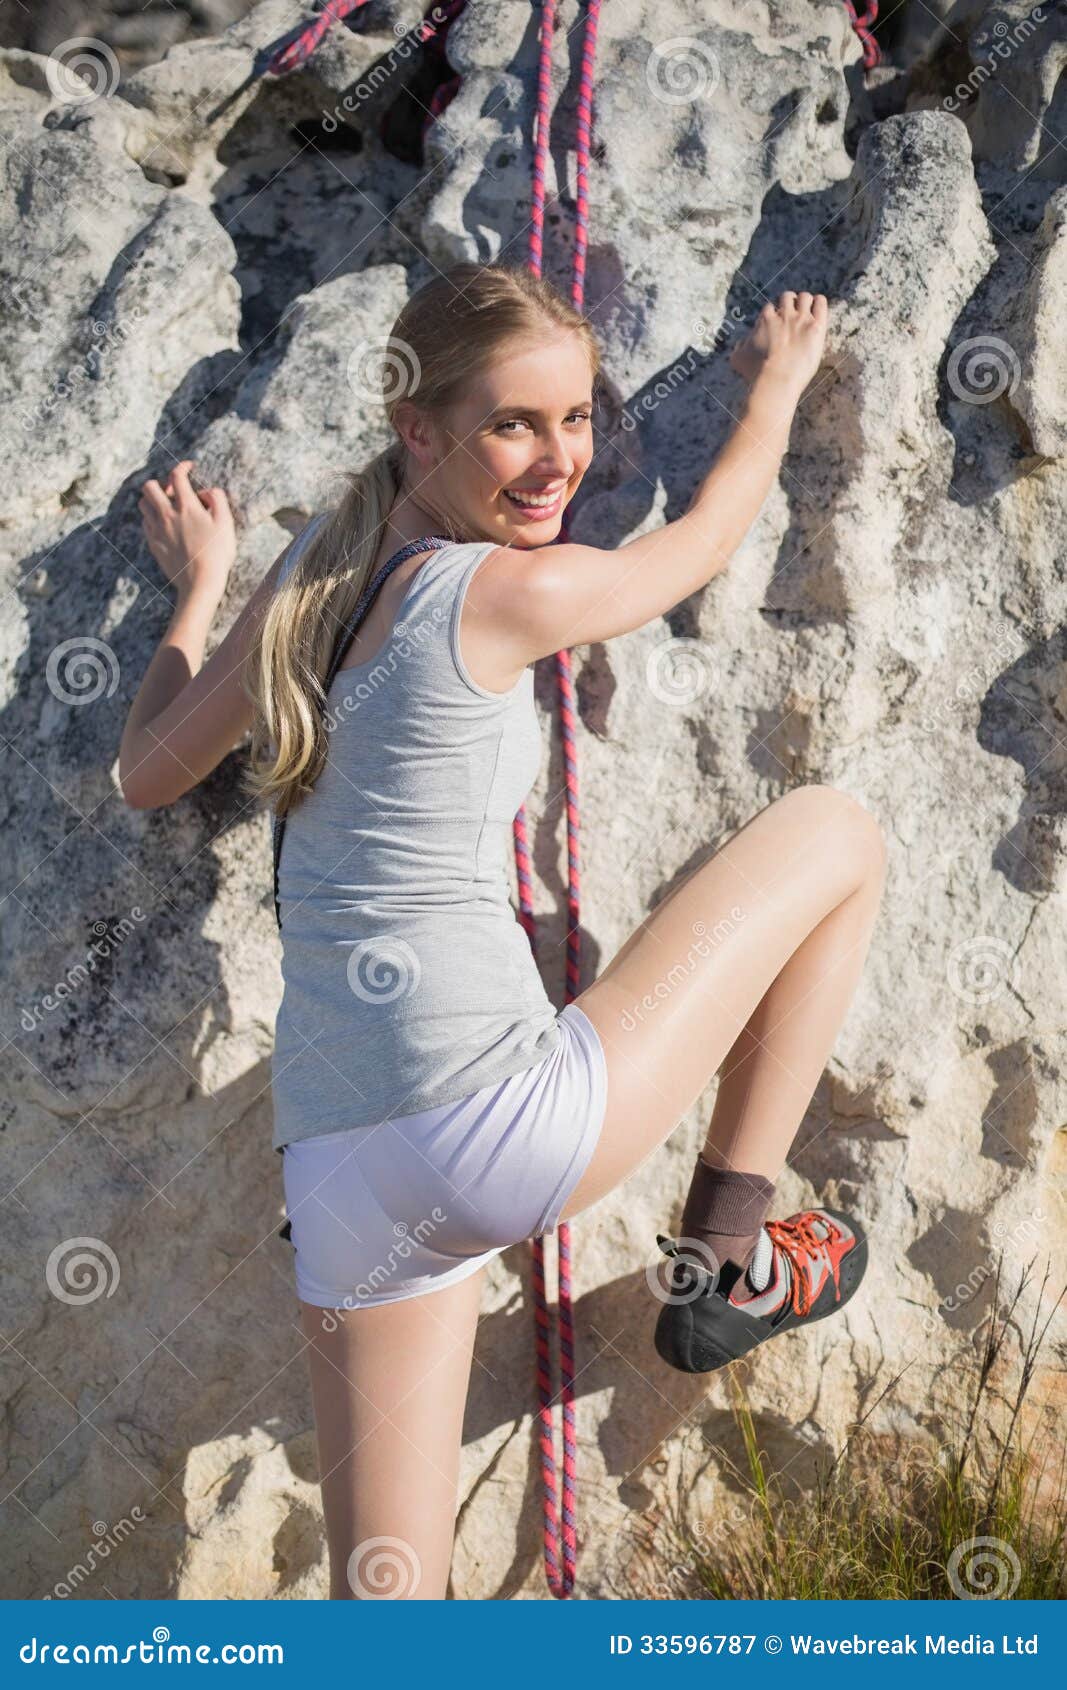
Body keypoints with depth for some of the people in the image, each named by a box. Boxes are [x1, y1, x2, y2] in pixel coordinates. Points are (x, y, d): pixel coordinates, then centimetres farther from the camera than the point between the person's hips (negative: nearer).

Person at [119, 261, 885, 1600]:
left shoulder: (314, 570, 11)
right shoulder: (506, 591, -9)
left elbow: (148, 773, 23)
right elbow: (704, 540, 12)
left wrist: (196, 587, 37)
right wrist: (776, 387, 31)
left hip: (337, 1187, 8)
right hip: (499, 1130, -7)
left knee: (387, 1601, 19)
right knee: (835, 833, 8)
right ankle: (725, 1263, 15)